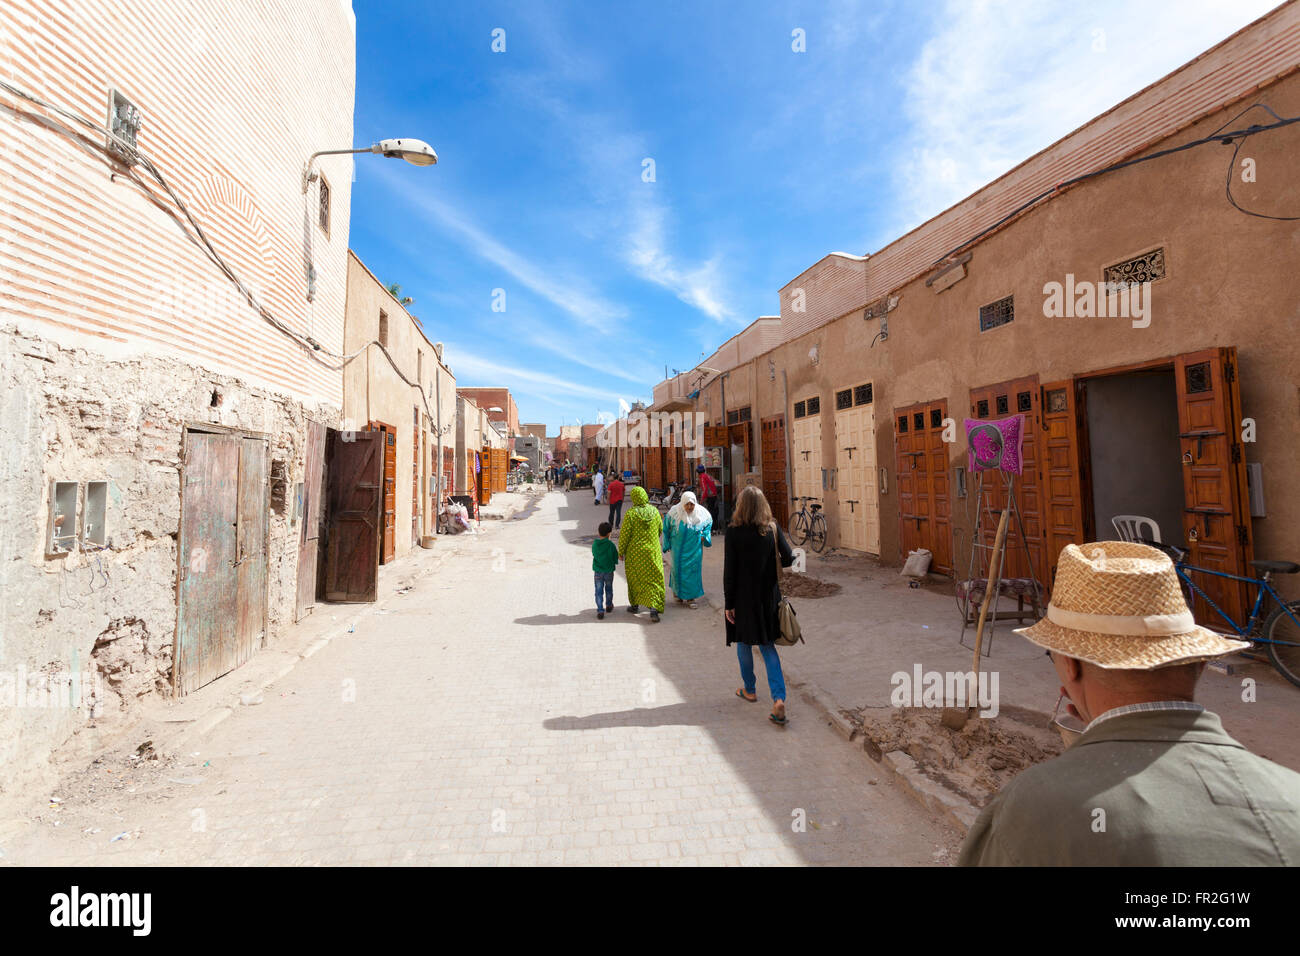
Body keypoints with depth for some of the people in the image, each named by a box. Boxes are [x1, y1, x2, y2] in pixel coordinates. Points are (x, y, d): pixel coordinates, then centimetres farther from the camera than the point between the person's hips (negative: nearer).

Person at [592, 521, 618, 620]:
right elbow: (616, 558, -8)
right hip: (609, 571, 0)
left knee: (599, 591, 5)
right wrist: (614, 562, 13)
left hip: (598, 572, 0)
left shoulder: (594, 544, -8)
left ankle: (600, 610, -3)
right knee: (609, 589, 21)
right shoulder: (611, 545, -14)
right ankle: (609, 606, 38)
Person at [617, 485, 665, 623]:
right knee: (654, 579, 5)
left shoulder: (631, 513, -16)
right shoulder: (654, 511, -5)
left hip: (635, 552, -1)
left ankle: (634, 605, 31)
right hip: (653, 552, 2)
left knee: (635, 577, 17)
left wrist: (621, 551, 0)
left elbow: (625, 534, -13)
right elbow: (660, 530, 7)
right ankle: (654, 607, -10)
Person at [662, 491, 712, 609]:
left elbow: (709, 523, 15)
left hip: (694, 549, 1)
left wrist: (704, 536, 2)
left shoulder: (701, 514, -5)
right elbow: (666, 529, 4)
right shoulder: (674, 513, -9)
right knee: (678, 570, 6)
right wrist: (667, 544, 5)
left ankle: (691, 597, 13)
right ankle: (679, 594, 25)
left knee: (693, 571, 2)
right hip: (679, 549, -1)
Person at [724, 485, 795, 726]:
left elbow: (729, 572, -13)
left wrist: (728, 603, -6)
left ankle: (749, 689, 34)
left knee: (744, 644, 18)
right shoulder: (773, 529, -6)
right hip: (768, 596, 3)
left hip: (743, 598, -3)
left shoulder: (734, 532, -15)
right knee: (768, 646, 13)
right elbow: (789, 559, -6)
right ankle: (779, 699, 1)